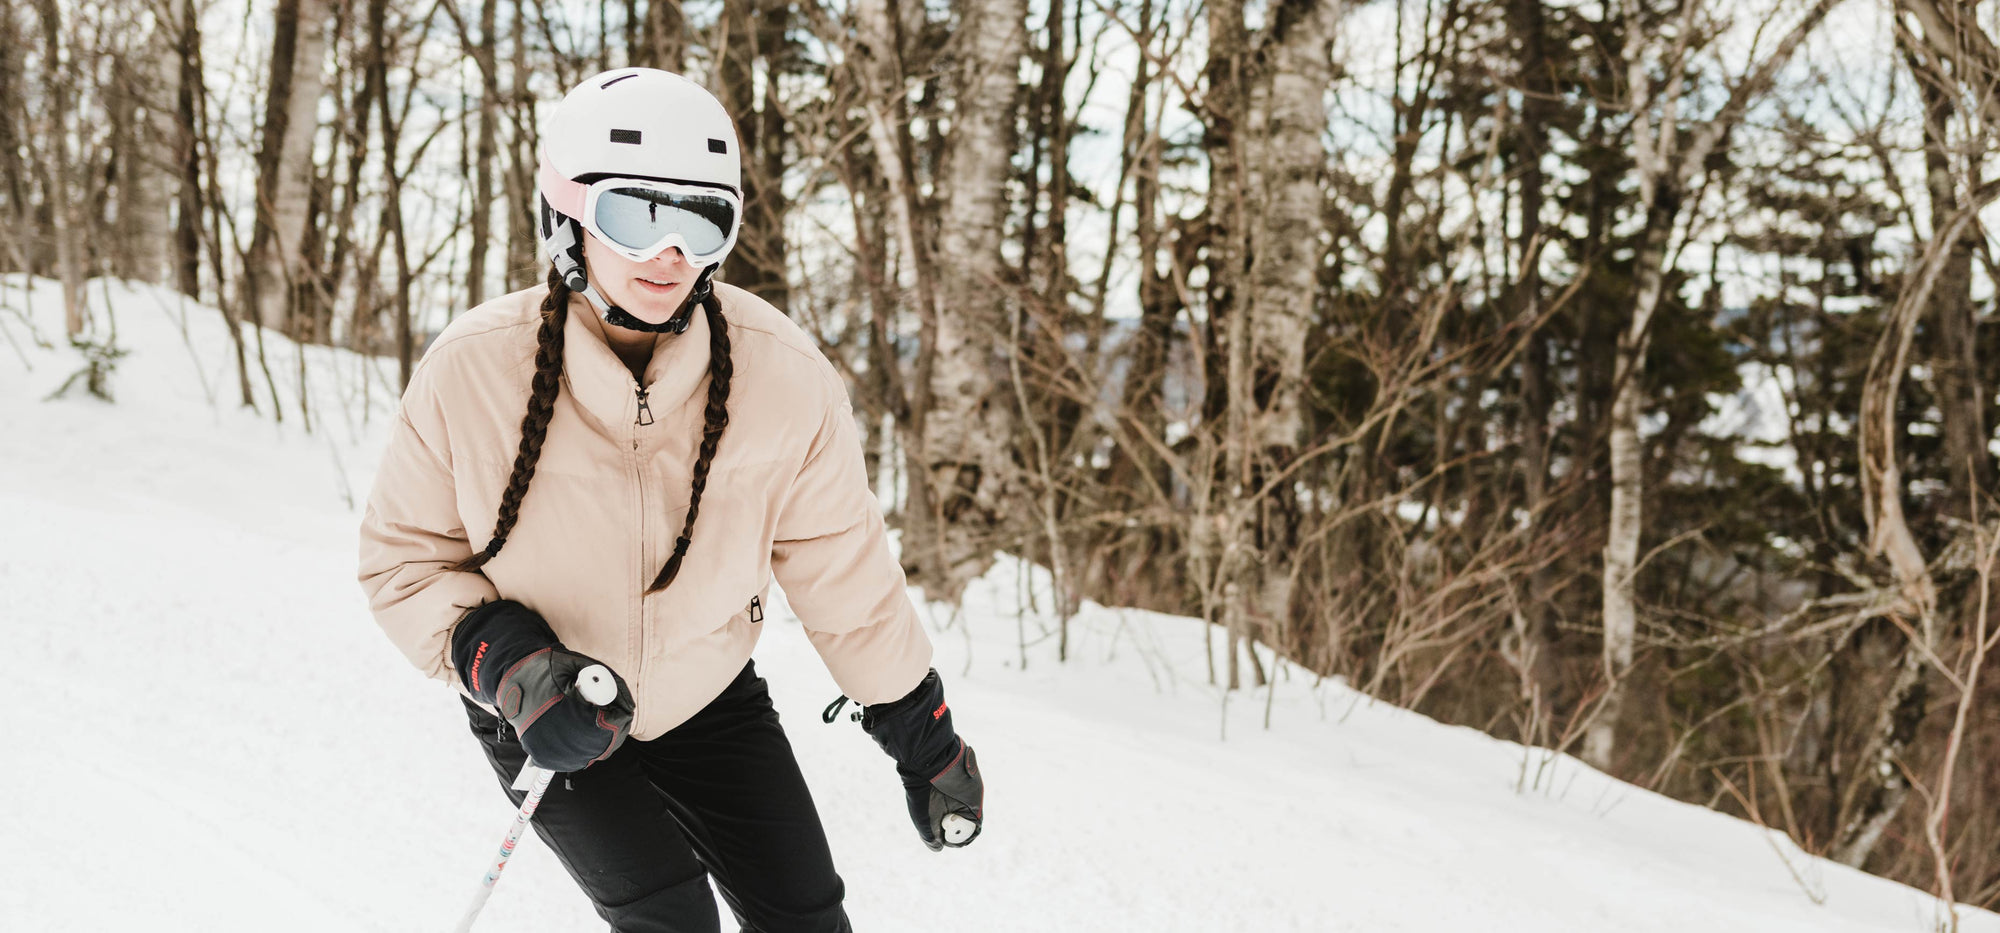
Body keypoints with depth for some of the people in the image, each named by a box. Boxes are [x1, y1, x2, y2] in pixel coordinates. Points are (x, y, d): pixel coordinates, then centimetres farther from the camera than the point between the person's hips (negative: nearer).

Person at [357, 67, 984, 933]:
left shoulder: (782, 376, -23)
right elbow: (404, 559, -11)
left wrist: (924, 738, 0)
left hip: (706, 700, 2)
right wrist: (503, 664, -29)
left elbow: (844, 570, -8)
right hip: (543, 719, -2)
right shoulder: (472, 371, -26)